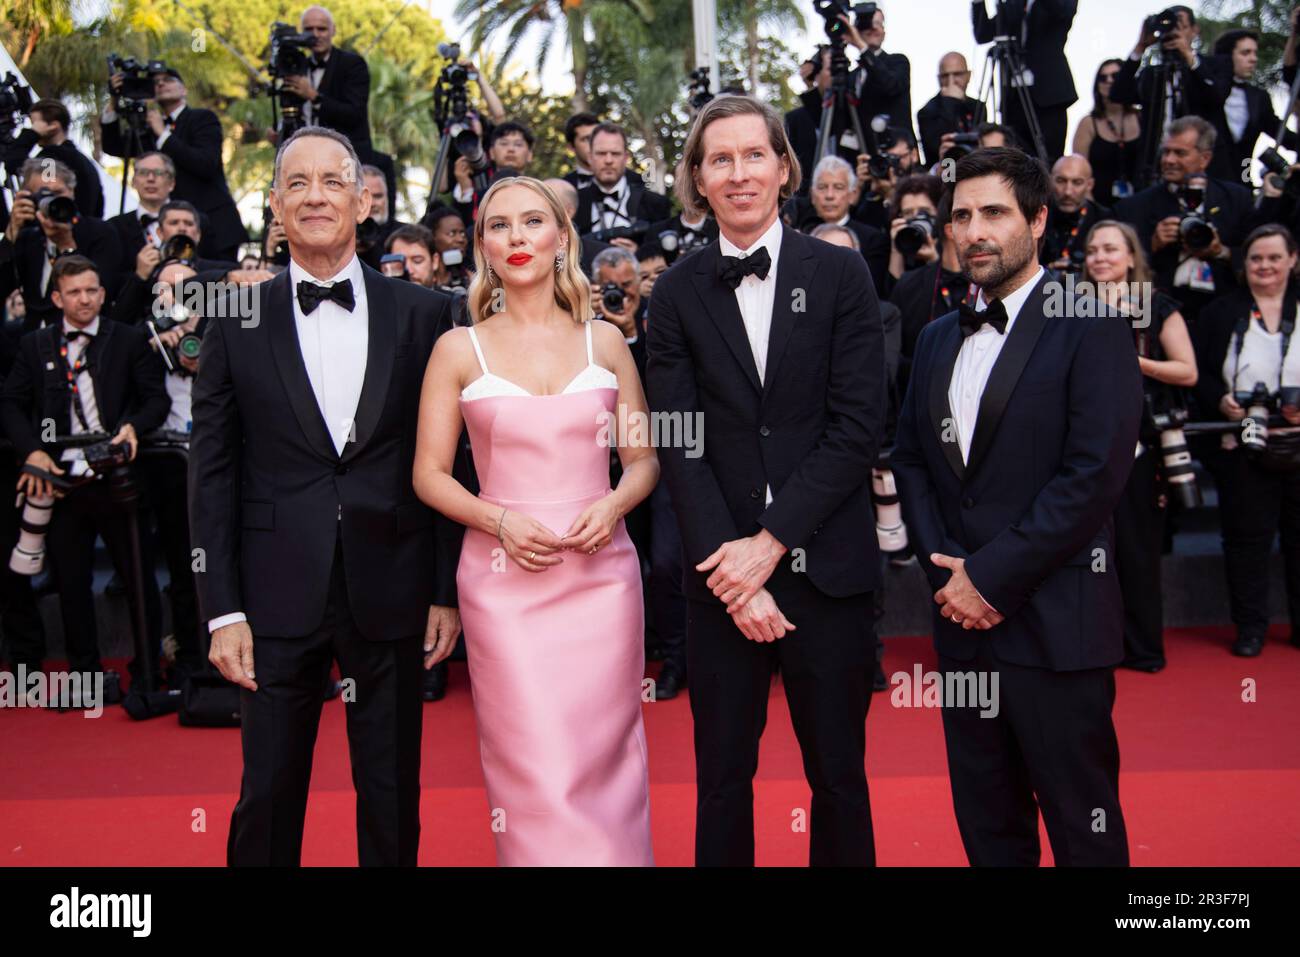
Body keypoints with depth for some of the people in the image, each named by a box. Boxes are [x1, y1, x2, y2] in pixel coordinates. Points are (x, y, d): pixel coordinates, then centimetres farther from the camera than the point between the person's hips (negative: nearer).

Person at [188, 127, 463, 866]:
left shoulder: (422, 313, 2)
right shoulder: (237, 321, 3)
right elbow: (212, 473, 2)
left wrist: (447, 590, 1)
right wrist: (222, 610, -3)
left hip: (391, 599, 0)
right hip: (278, 599, 0)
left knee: (393, 804, 12)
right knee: (268, 800, 11)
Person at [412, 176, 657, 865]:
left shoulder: (605, 341, 8)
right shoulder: (459, 349, 3)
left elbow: (644, 457, 11)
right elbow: (429, 475, 4)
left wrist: (615, 503, -10)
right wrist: (499, 520, -13)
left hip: (601, 571, 2)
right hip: (505, 578, -1)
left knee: (605, 756, 6)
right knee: (533, 767, -2)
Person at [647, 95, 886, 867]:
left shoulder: (841, 274, 1)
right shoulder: (678, 294, 3)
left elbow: (859, 424, -6)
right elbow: (678, 443, -2)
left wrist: (772, 541, -12)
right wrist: (729, 565, -12)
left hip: (824, 564, 0)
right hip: (724, 572, 1)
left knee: (839, 773, 13)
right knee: (722, 775, 13)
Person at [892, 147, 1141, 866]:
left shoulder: (1091, 328, -6)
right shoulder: (937, 337, 14)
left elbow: (1095, 474, -15)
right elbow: (910, 460, 13)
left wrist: (990, 576, -14)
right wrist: (944, 566, -2)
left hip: (1054, 623, -6)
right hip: (962, 618, 6)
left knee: (1081, 822, 5)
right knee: (985, 820, 16)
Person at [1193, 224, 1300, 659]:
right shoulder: (1221, 312, 6)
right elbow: (1199, 373, 4)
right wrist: (1221, 401, -15)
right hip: (1241, 448, -1)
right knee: (1247, 537, 4)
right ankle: (1250, 627, 15)